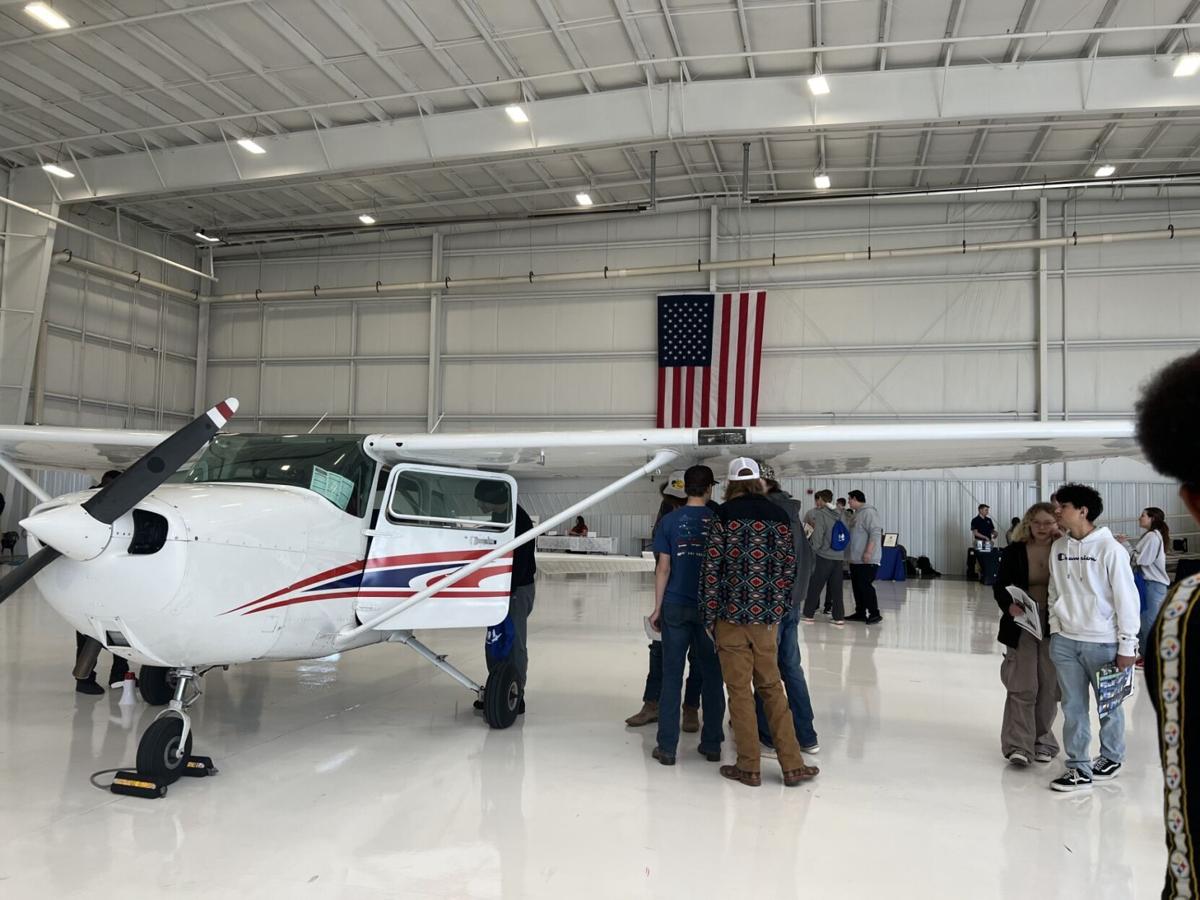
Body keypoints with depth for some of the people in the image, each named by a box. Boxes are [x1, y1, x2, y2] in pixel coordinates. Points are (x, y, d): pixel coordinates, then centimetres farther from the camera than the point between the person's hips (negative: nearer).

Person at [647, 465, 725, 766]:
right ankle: (712, 744, 18)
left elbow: (663, 568, -4)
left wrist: (657, 608, 2)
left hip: (676, 607, 0)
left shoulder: (670, 521, -2)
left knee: (672, 677, 5)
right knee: (712, 676, 12)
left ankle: (667, 747, 7)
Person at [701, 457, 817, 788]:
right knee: (771, 688, 14)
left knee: (739, 691, 6)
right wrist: (780, 609, 15)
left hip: (732, 616, -3)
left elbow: (712, 569, -7)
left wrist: (710, 616, 0)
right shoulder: (778, 516, 5)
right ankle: (792, 765, 16)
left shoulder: (723, 516, -6)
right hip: (767, 617, 3)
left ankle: (749, 767, 13)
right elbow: (788, 567, 6)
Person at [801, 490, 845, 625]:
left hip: (824, 556, -5)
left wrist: (814, 548, 3)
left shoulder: (820, 514, -9)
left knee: (814, 587, 6)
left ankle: (809, 615, 12)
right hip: (839, 557, 5)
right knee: (836, 588, 8)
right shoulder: (839, 515, 8)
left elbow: (818, 536, -12)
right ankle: (839, 618, 7)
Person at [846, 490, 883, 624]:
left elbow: (875, 533, -21)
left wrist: (868, 552, -26)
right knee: (857, 587, 12)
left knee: (865, 586, -8)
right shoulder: (857, 514, 18)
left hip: (867, 560, -10)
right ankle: (860, 613, 18)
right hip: (855, 559, 10)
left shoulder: (869, 512, -13)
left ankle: (874, 614, -2)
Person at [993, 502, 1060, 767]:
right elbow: (1000, 586, 0)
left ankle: (1042, 741, 24)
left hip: (1053, 627, 1)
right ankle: (1019, 745, -2)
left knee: (1049, 687, 9)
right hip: (1022, 624, -1)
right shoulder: (1014, 551, -1)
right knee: (1023, 686, -4)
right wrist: (1009, 606, -19)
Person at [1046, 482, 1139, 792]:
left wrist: (1127, 645, -9)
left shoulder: (1109, 548, -12)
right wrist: (1055, 629, 7)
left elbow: (1126, 597, -10)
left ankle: (1111, 758, 32)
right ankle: (1079, 768, 15)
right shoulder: (1058, 547, 4)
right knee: (1073, 707, 6)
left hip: (1102, 642, -4)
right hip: (1065, 641, 4)